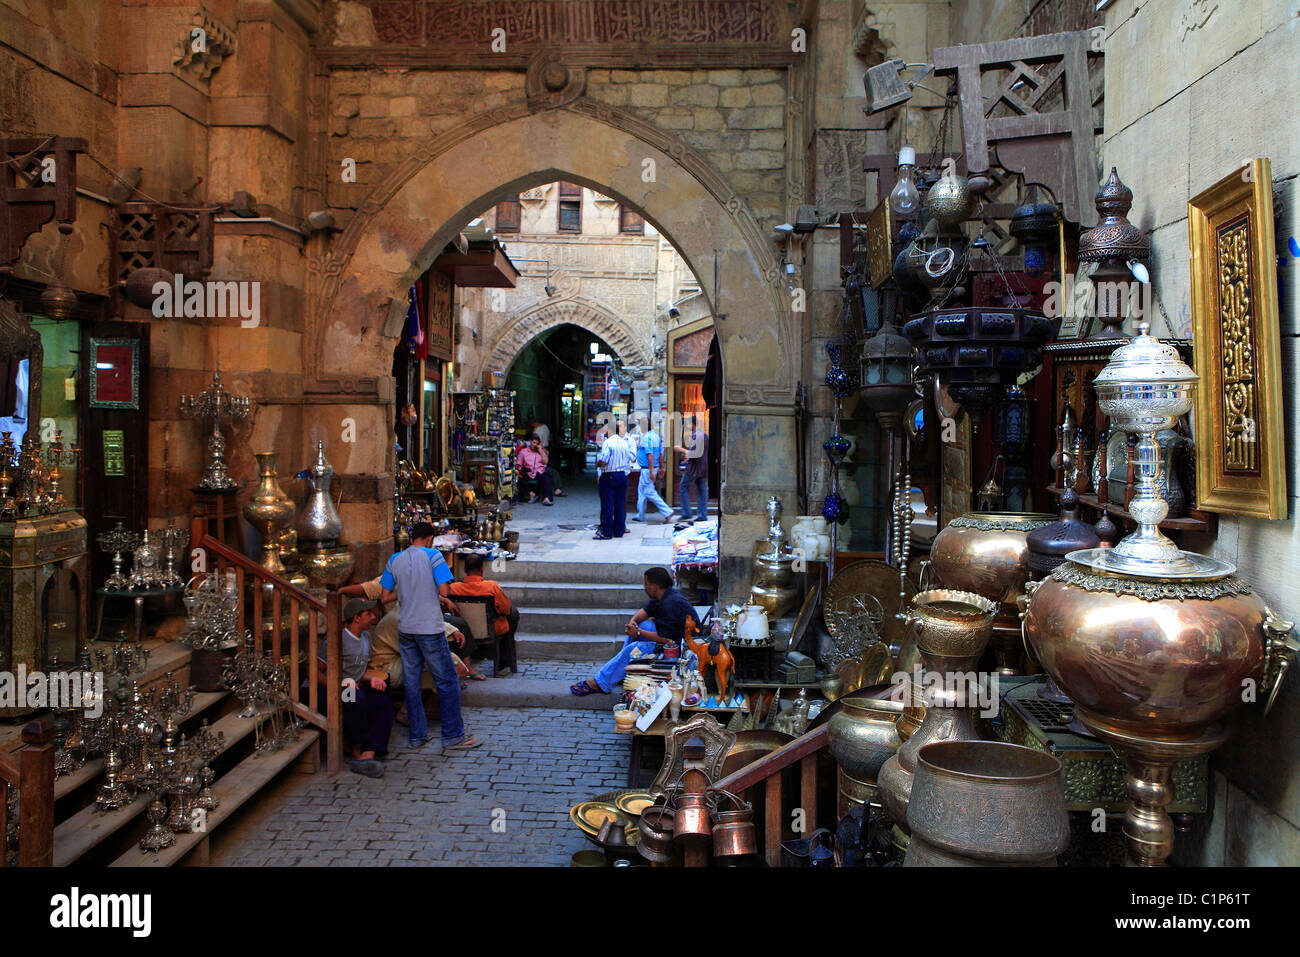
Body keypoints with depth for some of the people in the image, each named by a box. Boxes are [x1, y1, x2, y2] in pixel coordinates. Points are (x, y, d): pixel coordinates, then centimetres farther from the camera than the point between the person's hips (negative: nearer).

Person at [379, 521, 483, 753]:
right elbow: (444, 591, -15)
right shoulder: (432, 556, -9)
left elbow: (385, 597, 5)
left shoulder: (395, 560, 6)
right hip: (430, 629, -5)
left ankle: (417, 736, 19)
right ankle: (453, 737, 5)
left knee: (412, 683, 12)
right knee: (447, 683, 3)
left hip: (405, 629, 5)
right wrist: (430, 593, 7)